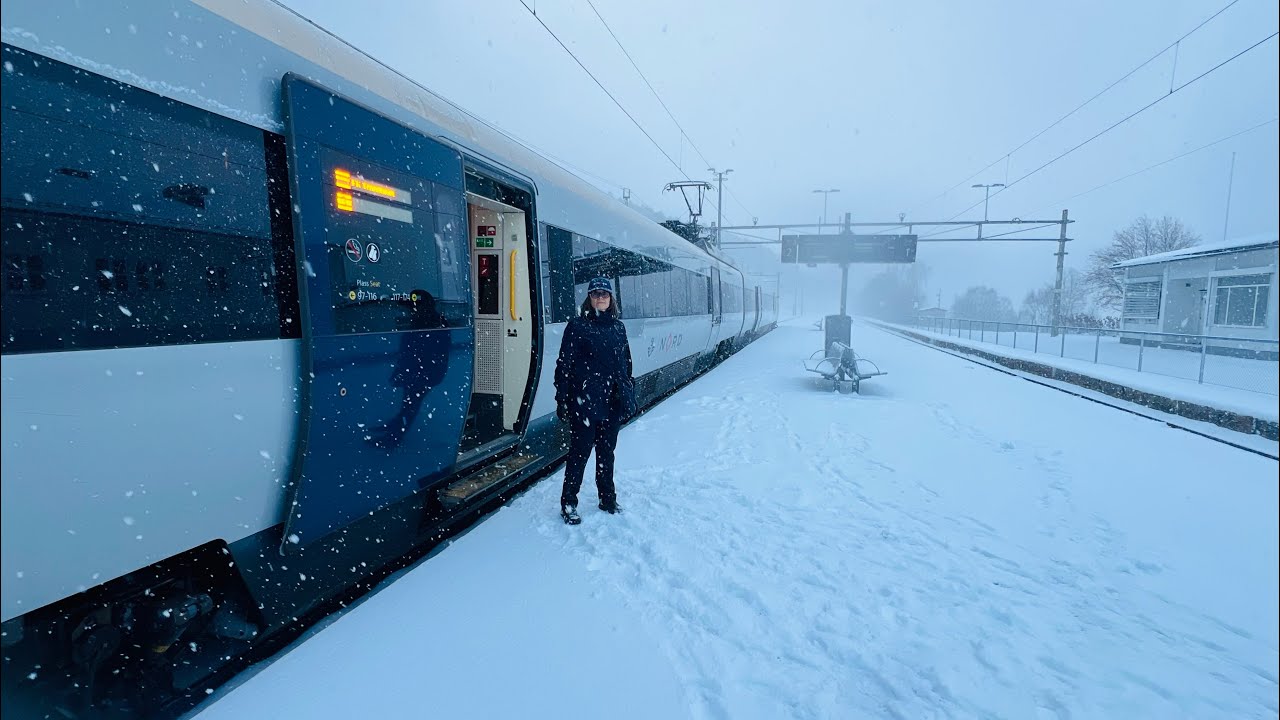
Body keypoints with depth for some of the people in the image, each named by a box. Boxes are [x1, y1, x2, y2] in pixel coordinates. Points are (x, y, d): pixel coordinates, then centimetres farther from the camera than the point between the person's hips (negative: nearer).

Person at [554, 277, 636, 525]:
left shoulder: (618, 327, 10)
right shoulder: (577, 326, -4)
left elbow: (626, 364, 14)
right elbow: (564, 365, -7)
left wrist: (629, 397, 12)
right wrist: (562, 400, -11)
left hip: (612, 403, 5)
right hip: (584, 403, -4)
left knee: (606, 452, 15)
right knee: (580, 452, 3)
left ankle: (608, 499, 29)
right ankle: (568, 504, 17)